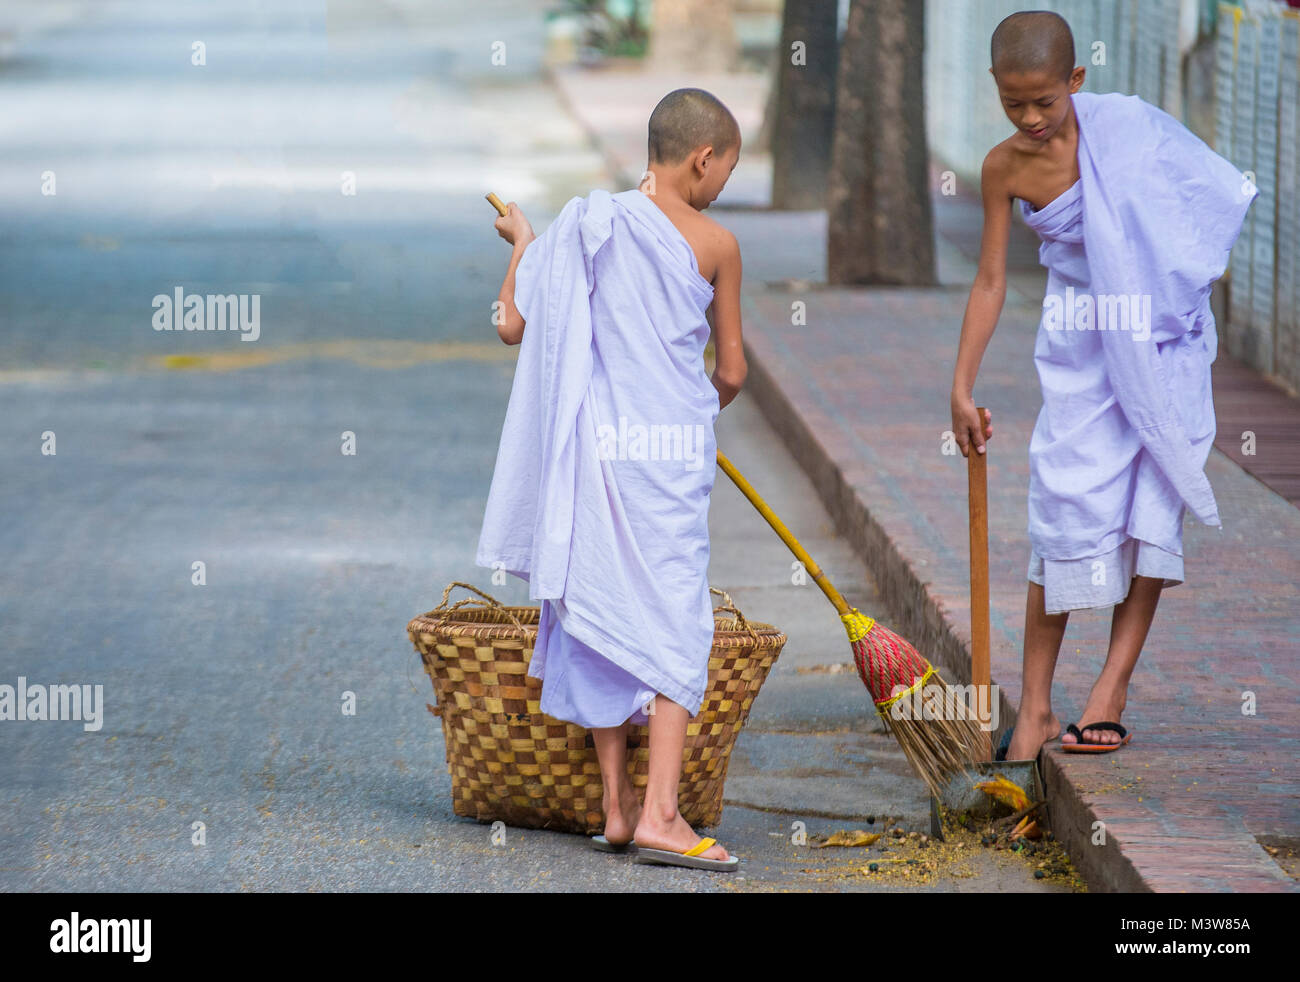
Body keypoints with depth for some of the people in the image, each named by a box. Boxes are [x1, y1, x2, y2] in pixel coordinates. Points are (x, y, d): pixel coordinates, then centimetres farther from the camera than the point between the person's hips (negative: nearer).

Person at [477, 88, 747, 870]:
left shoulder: (584, 226, 2)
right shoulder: (714, 243, -4)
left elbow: (513, 325, 4)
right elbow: (732, 370, 2)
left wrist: (522, 244, 22)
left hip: (591, 446, 4)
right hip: (672, 448, -4)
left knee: (603, 614, 11)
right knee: (673, 621, -2)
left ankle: (617, 805, 16)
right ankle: (660, 815, -11)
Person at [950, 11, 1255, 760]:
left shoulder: (1123, 127, -15)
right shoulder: (1005, 169, -7)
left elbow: (1208, 200, 0)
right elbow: (991, 281, 0)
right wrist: (962, 389, 0)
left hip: (1159, 340, -1)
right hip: (1079, 351, 1)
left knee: (1150, 508, -3)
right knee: (1065, 507, -4)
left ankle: (1112, 692, 2)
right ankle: (1036, 705, 1)